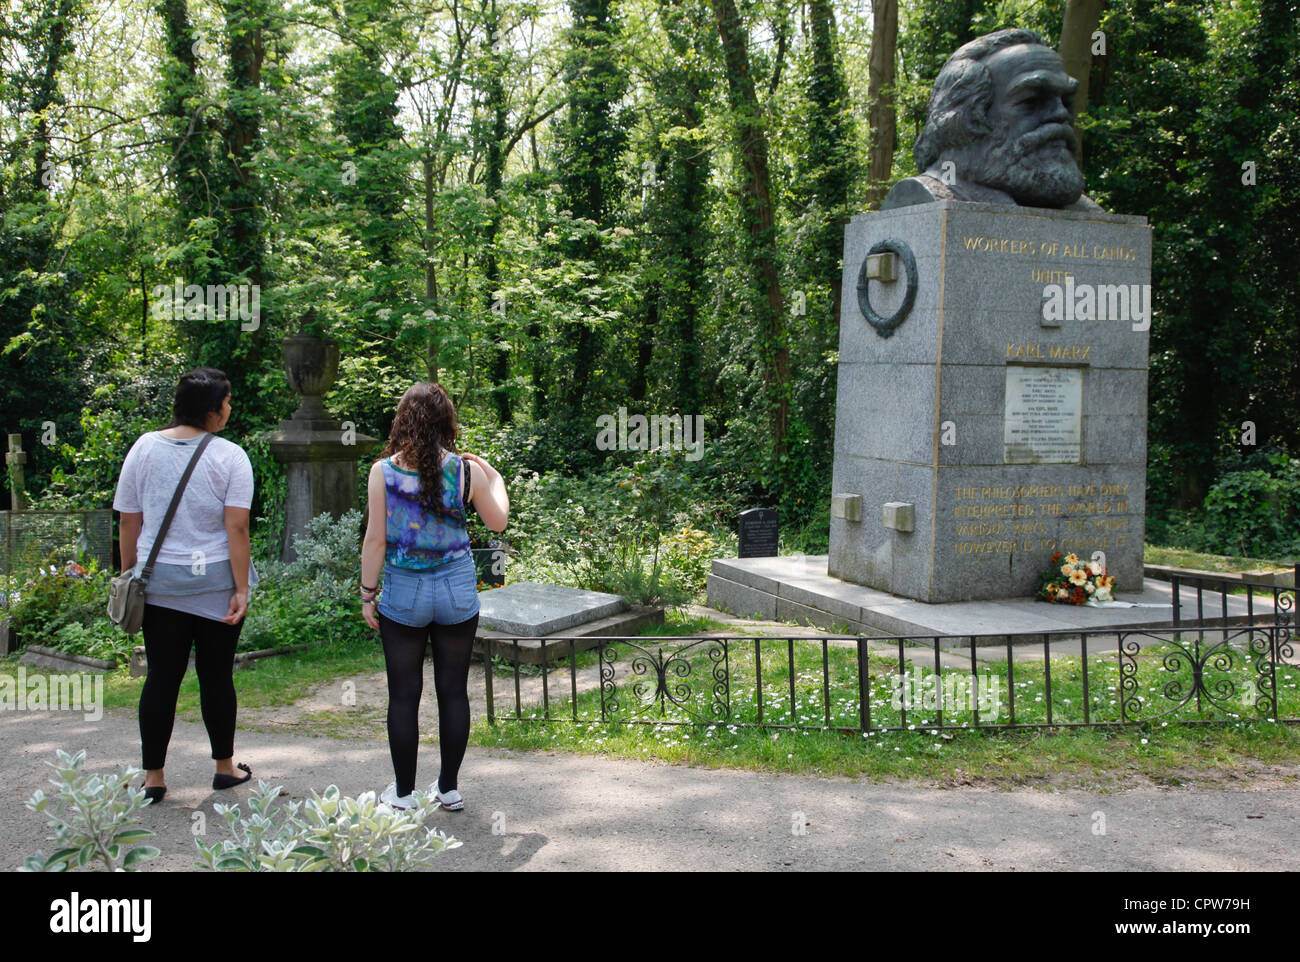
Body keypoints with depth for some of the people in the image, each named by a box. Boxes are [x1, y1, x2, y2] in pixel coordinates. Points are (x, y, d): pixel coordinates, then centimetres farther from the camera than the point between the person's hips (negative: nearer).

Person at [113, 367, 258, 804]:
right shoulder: (229, 456, -8)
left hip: (158, 583, 3)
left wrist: (129, 575, 14)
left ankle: (153, 776, 13)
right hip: (215, 585, -3)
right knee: (216, 676, 9)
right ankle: (225, 766, 23)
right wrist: (241, 589, -9)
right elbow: (237, 529, -13)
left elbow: (129, 522, 5)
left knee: (161, 677, 8)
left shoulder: (144, 448, 2)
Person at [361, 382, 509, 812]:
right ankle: (449, 788, 21)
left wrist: (368, 593, 2)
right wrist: (495, 478, 23)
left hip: (403, 592, -1)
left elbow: (375, 539, -7)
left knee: (404, 695, 9)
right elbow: (497, 521, 8)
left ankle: (403, 793, 18)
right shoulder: (466, 470, -5)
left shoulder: (384, 470, -8)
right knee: (453, 691, 11)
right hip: (457, 591, 1)